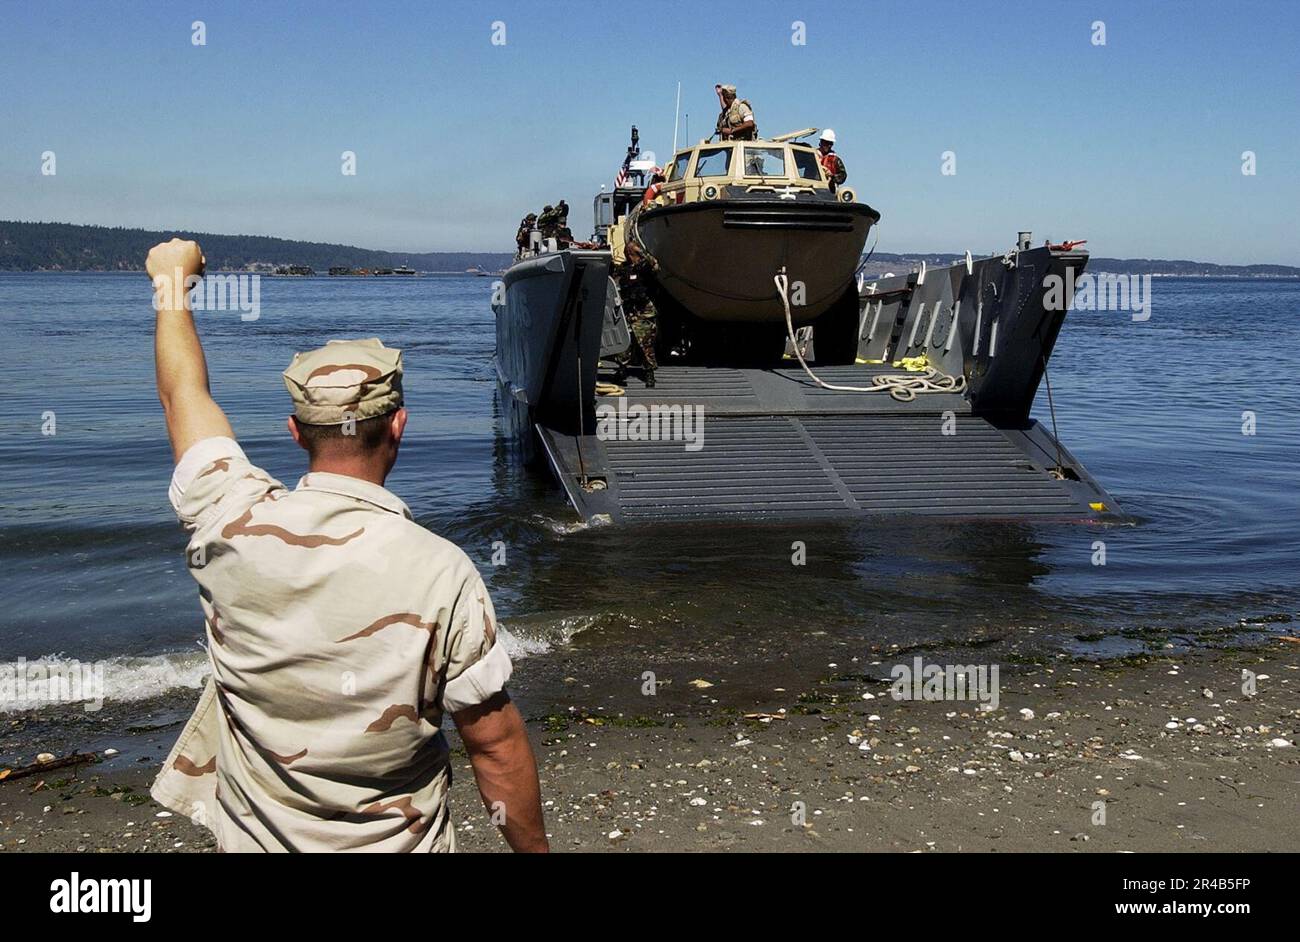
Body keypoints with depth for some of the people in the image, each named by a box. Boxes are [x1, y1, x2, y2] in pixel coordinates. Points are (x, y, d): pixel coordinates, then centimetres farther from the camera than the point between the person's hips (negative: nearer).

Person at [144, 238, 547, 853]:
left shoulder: (232, 525, -17)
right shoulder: (442, 574, -25)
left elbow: (182, 393, 2)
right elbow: (495, 744, -16)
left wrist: (172, 281, 18)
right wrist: (534, 847, -1)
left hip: (253, 836, 3)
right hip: (396, 843, -3)